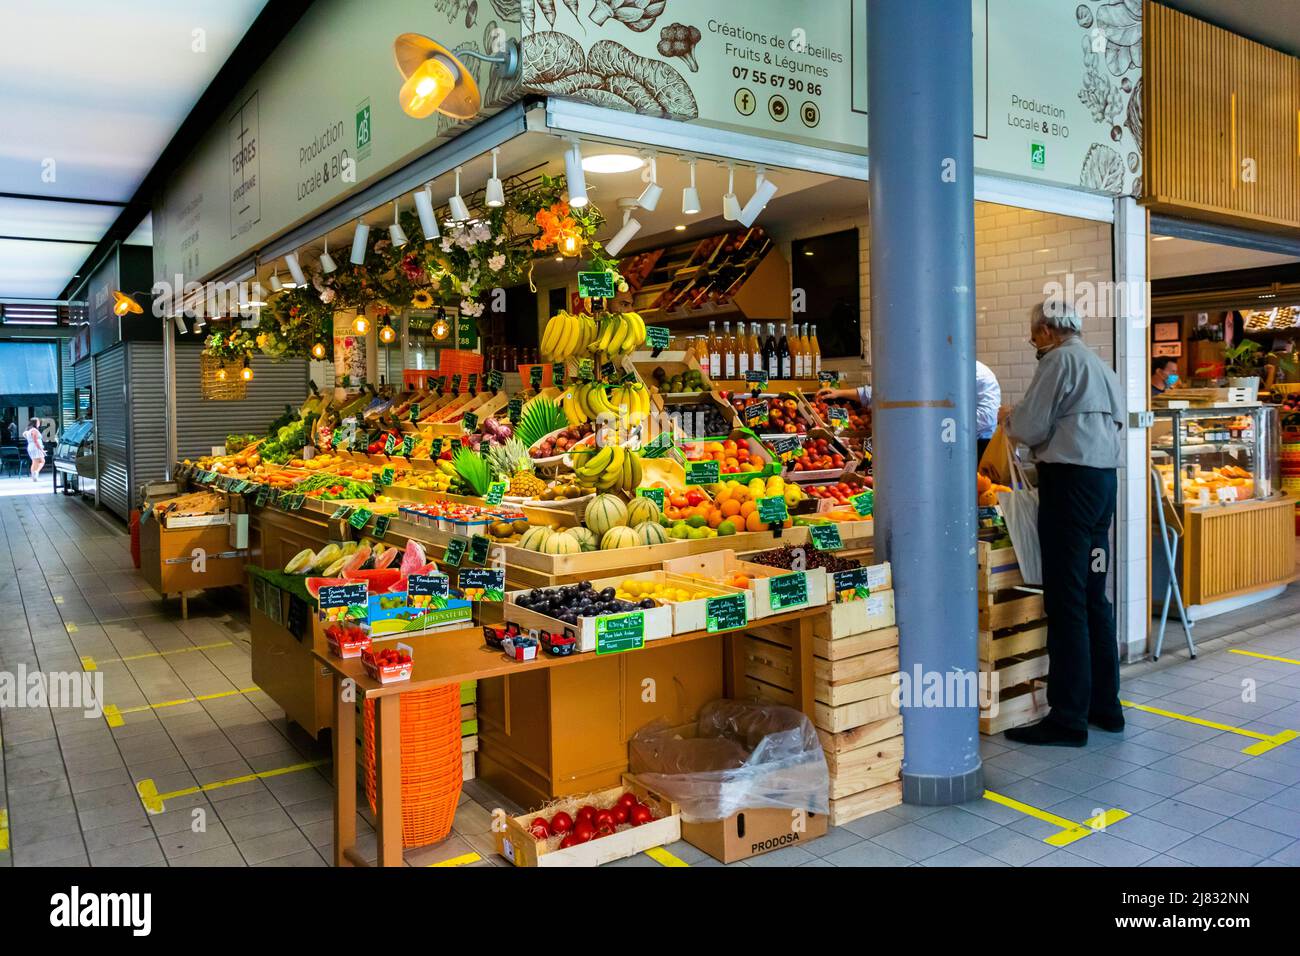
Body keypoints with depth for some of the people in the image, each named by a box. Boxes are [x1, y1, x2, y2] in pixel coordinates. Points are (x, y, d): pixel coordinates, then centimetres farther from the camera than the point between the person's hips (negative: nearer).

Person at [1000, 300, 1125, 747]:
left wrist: (1008, 418, 10)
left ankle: (1069, 717, -2)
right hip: (1104, 477, 9)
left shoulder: (1060, 360, -8)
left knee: (1066, 601, -6)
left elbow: (1029, 428, -12)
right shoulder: (1102, 366, 19)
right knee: (1094, 597, 14)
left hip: (1070, 480, -9)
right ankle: (1105, 704, 22)